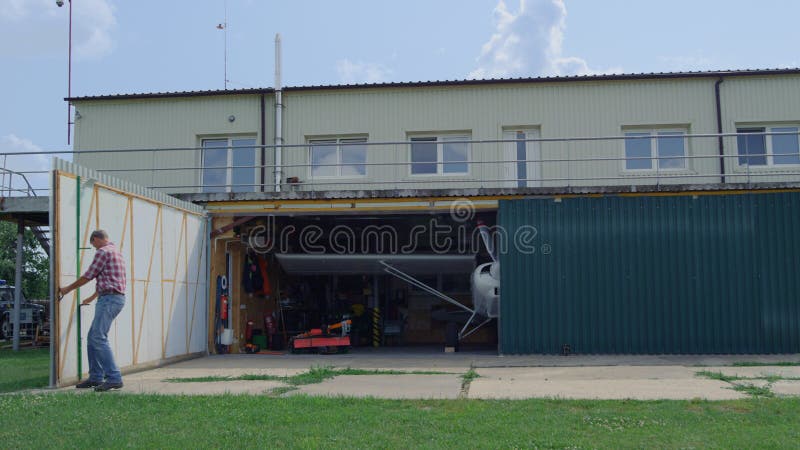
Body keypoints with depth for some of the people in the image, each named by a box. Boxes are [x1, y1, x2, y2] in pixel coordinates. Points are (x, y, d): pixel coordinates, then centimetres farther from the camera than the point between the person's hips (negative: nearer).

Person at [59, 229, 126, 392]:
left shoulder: (103, 251, -7)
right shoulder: (116, 252, 23)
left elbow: (88, 276, -5)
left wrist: (68, 289, 9)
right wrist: (91, 298, 40)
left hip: (109, 299, -10)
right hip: (115, 298, 10)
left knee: (99, 338, -14)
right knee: (93, 337, 13)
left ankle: (114, 378, -18)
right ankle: (95, 378, 15)